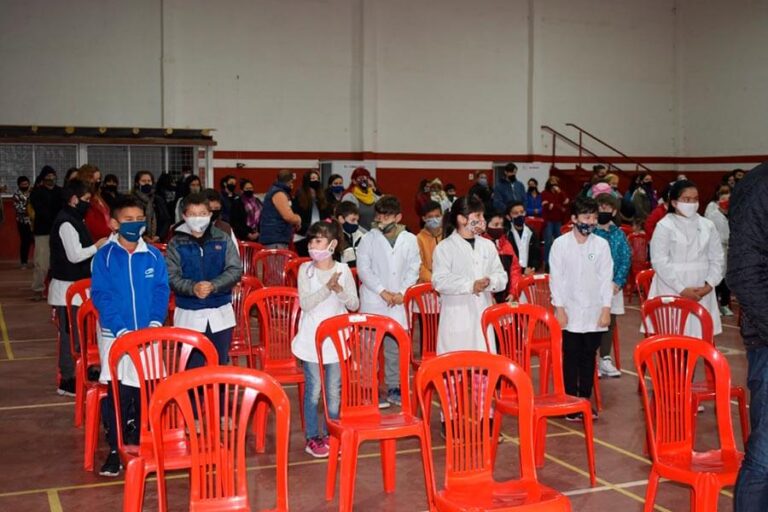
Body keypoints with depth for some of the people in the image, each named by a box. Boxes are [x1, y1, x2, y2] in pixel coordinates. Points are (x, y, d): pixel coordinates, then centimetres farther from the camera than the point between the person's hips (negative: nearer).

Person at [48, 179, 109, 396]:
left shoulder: (74, 220, 15)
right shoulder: (66, 223, -16)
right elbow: (74, 256, -20)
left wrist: (97, 246, 7)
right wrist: (97, 246, -11)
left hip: (75, 286, 10)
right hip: (68, 287, -10)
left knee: (74, 332, 13)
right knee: (70, 333, -5)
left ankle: (70, 375, 21)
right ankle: (67, 380, 2)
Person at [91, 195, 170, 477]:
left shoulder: (153, 256, 2)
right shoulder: (104, 256, -5)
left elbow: (162, 291, 2)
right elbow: (101, 295, -9)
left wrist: (156, 322, -13)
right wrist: (120, 329, -18)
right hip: (115, 335, -2)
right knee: (116, 393, -2)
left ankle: (142, 442, 29)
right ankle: (116, 450, 9)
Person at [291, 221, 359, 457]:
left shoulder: (343, 270, -1)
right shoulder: (305, 269, -4)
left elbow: (354, 305, -1)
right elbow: (305, 303, -13)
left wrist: (339, 289, -18)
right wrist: (327, 287, -22)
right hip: (312, 340, -1)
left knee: (334, 391, 9)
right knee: (313, 390, 3)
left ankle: (330, 435, 23)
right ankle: (312, 438, 15)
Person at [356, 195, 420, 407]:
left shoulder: (409, 240, 3)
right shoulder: (369, 239, -2)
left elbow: (413, 269, 5)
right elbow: (363, 270, -5)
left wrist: (402, 292, -7)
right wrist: (383, 291, -11)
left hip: (397, 303, 2)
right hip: (372, 302, -2)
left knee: (395, 346, 7)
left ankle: (394, 389, 19)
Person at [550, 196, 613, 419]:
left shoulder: (601, 244, 1)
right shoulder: (561, 244, -3)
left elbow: (606, 278, 3)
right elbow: (556, 278, -2)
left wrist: (606, 308, -2)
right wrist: (559, 308, -6)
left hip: (595, 313, 2)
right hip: (570, 312, -2)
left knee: (589, 358, 8)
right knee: (571, 358, 2)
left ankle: (585, 401, 19)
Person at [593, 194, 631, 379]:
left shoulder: (619, 235, 5)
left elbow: (626, 260, 3)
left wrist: (618, 282, -9)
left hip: (613, 286, 4)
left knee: (610, 322, 11)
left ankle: (605, 359, 23)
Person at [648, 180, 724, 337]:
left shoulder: (707, 225, 10)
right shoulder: (665, 226, -5)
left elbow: (717, 259, 10)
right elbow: (659, 262, -10)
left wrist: (709, 284, -5)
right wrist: (681, 289, -13)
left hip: (702, 292, 4)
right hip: (672, 291, -4)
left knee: (700, 335, 3)